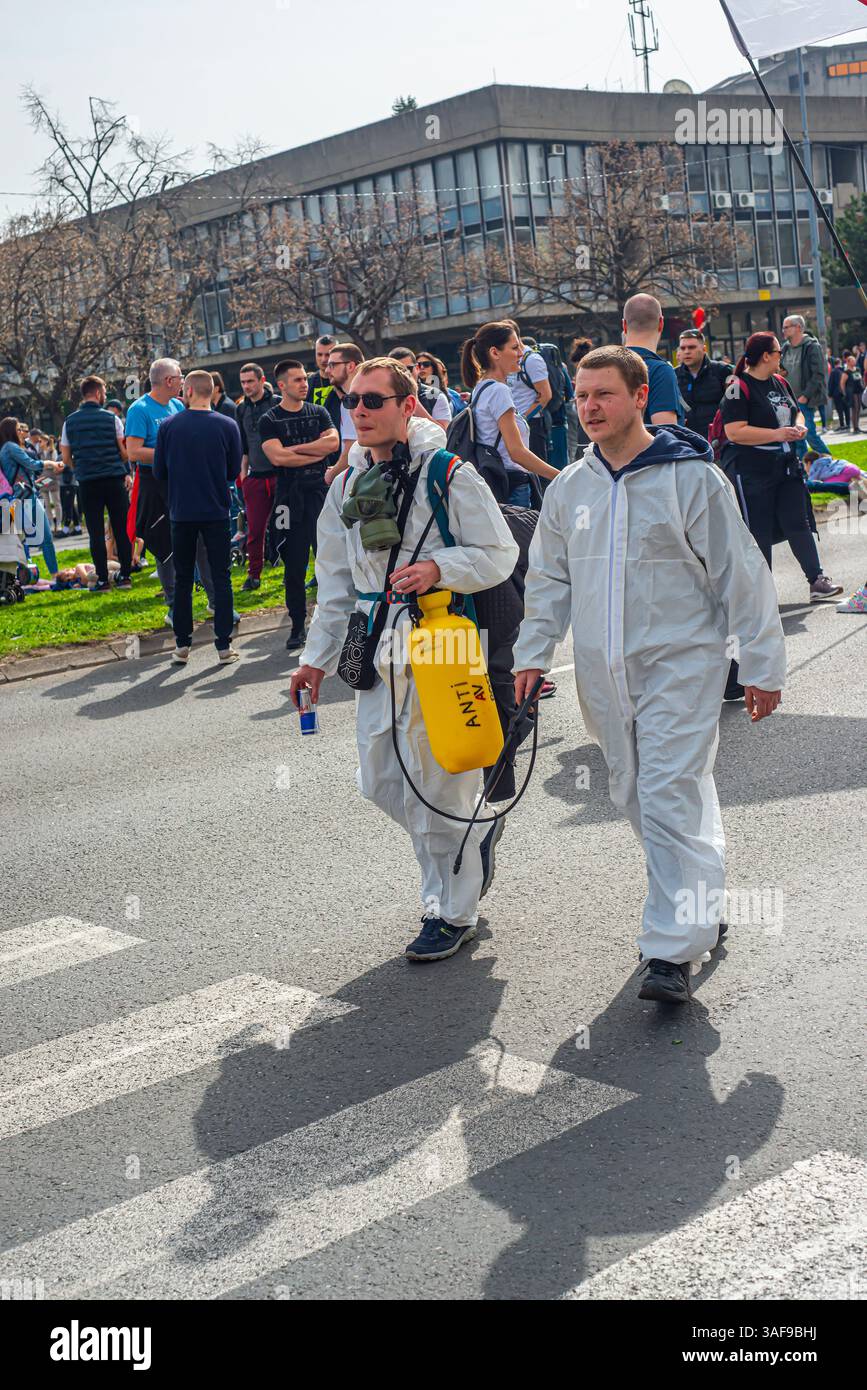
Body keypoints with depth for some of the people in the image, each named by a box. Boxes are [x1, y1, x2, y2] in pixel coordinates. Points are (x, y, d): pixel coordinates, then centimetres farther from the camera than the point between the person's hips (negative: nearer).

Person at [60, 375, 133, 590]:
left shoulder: (70, 422, 6)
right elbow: (124, 452, 0)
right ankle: (125, 576, 6)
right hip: (114, 479, -1)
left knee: (96, 532, 3)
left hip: (87, 483, 1)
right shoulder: (111, 418, -1)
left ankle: (102, 580, 2)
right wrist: (126, 472, 18)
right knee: (121, 529, 6)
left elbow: (66, 459, 7)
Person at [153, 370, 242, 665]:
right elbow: (234, 471, 2)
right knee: (221, 578, 6)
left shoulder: (169, 426, -5)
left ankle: (182, 646, 11)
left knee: (182, 579, 10)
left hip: (181, 513, 1)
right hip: (216, 512, -1)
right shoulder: (228, 426, -5)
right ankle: (224, 645, 4)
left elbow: (159, 472, 1)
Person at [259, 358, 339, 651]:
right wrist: (317, 451, -7)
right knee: (294, 563, 3)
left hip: (320, 491, 1)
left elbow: (333, 442, -6)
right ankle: (298, 625, 10)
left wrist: (295, 448, -9)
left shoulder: (319, 413, 10)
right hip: (289, 497, -1)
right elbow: (277, 457, -12)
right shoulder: (270, 420, 3)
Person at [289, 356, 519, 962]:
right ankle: (473, 833, 36)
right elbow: (337, 582, 20)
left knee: (437, 785, -1)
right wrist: (318, 657, 17)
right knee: (380, 782, 11)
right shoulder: (348, 485, 12)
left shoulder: (447, 472, -8)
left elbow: (499, 554, -8)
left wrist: (436, 569, -23)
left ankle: (454, 912, 16)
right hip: (380, 650, 7)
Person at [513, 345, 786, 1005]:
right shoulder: (568, 489, 8)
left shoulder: (691, 476, -7)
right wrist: (533, 653, 10)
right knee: (634, 796, 12)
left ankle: (673, 949, -10)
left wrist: (763, 665, -4)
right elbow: (548, 578, 17)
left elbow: (741, 574, -4)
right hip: (603, 673, 6)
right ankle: (697, 907, 30)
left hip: (680, 661, -6)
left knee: (672, 796, -13)